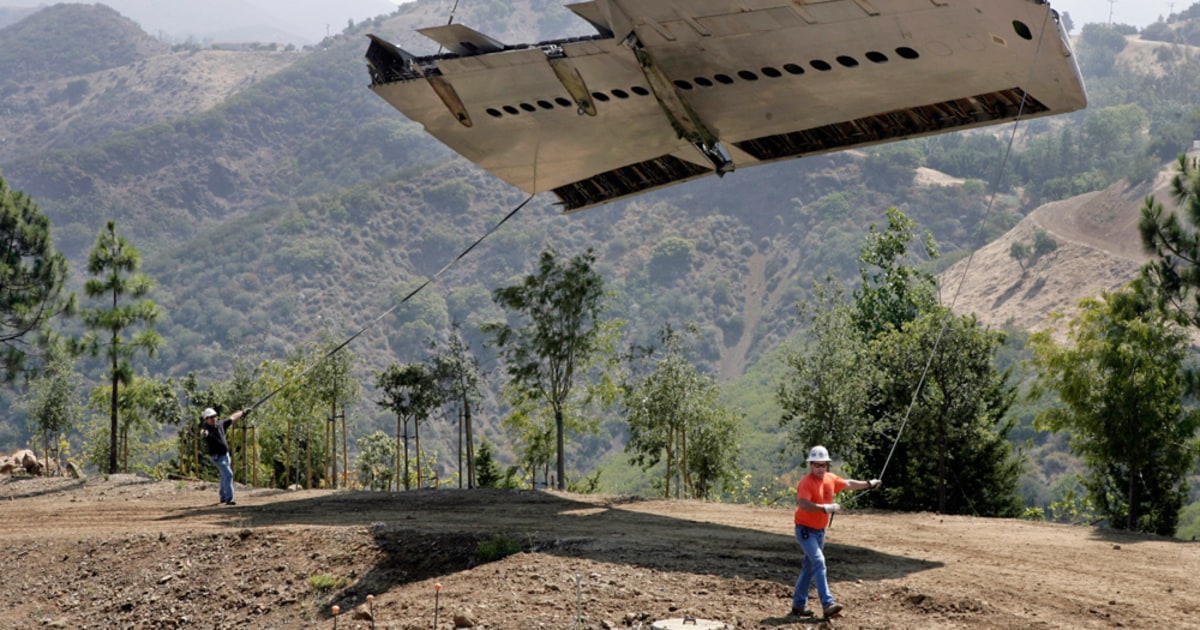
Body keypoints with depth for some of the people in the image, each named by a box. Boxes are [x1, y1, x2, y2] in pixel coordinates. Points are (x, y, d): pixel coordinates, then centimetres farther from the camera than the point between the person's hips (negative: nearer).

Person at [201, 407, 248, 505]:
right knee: (228, 475, -18)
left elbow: (232, 418, 15)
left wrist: (243, 412, 27)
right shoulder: (207, 430, -21)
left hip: (225, 454, 8)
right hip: (217, 457, -8)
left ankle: (223, 497, 35)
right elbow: (204, 433, -46)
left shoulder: (220, 425, 0)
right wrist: (203, 433, -71)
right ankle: (229, 499, -20)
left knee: (224, 477, 19)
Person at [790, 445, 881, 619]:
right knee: (819, 562, -19)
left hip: (820, 530, 8)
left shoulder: (830, 479, 4)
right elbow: (803, 504, -35)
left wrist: (868, 484, 27)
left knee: (809, 568, 13)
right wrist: (825, 508, -43)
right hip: (806, 530, -8)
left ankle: (798, 604, 23)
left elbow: (848, 484, 21)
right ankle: (828, 604, -26)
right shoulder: (806, 483, -20)